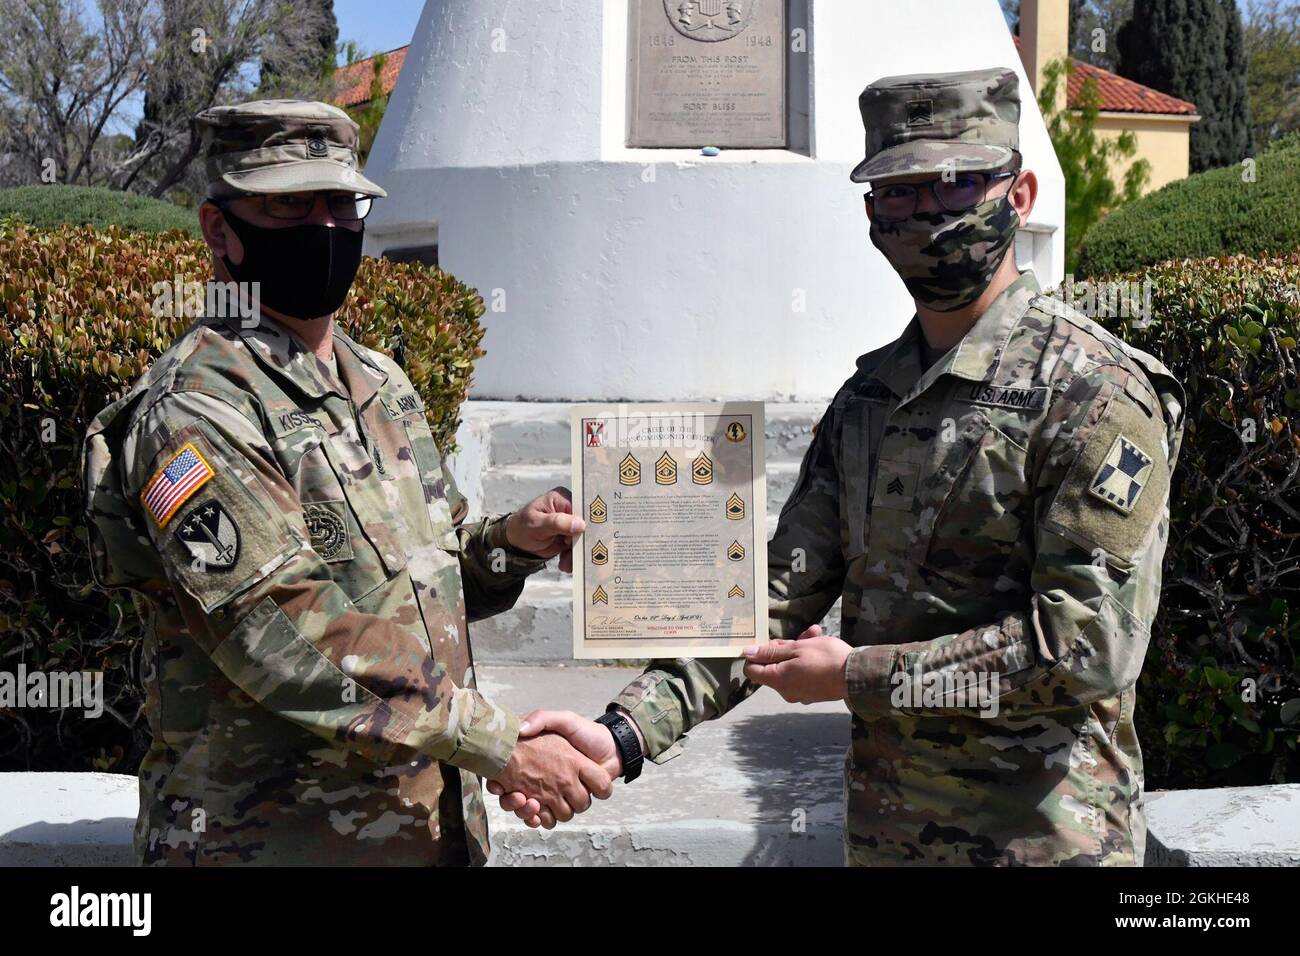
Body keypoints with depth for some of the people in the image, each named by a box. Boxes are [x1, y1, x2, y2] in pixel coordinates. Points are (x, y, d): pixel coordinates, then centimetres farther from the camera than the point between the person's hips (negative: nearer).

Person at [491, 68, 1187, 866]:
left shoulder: (1096, 391, -13)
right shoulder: (869, 397, 6)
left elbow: (1091, 642, -20)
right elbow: (777, 597, 2)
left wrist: (858, 674, -16)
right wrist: (626, 733, -10)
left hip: (1043, 836, -6)